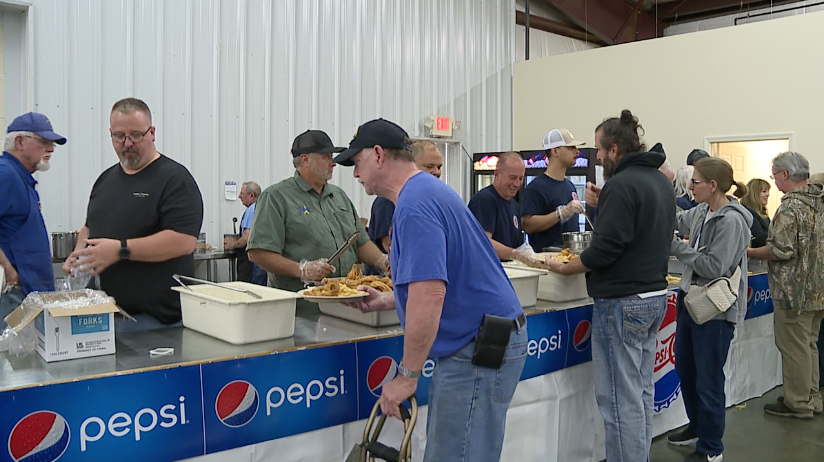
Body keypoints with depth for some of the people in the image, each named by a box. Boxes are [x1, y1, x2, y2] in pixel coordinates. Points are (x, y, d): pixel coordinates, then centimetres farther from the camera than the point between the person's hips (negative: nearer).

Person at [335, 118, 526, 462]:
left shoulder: (414, 204, -19)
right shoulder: (426, 191, 15)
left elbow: (429, 294, -28)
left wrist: (407, 376, -21)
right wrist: (383, 301, 20)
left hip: (480, 349, -11)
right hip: (474, 342, 11)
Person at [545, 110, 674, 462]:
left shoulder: (621, 184, -18)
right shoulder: (661, 181, 12)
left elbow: (605, 248, -23)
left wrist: (564, 269, -10)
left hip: (622, 302, -10)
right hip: (655, 294, 10)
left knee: (620, 398, -1)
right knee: (642, 390, 19)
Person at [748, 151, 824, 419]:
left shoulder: (791, 208, -18)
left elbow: (782, 250, -23)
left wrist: (749, 253, -10)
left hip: (795, 291, -9)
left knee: (793, 348, 1)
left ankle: (798, 404, 10)